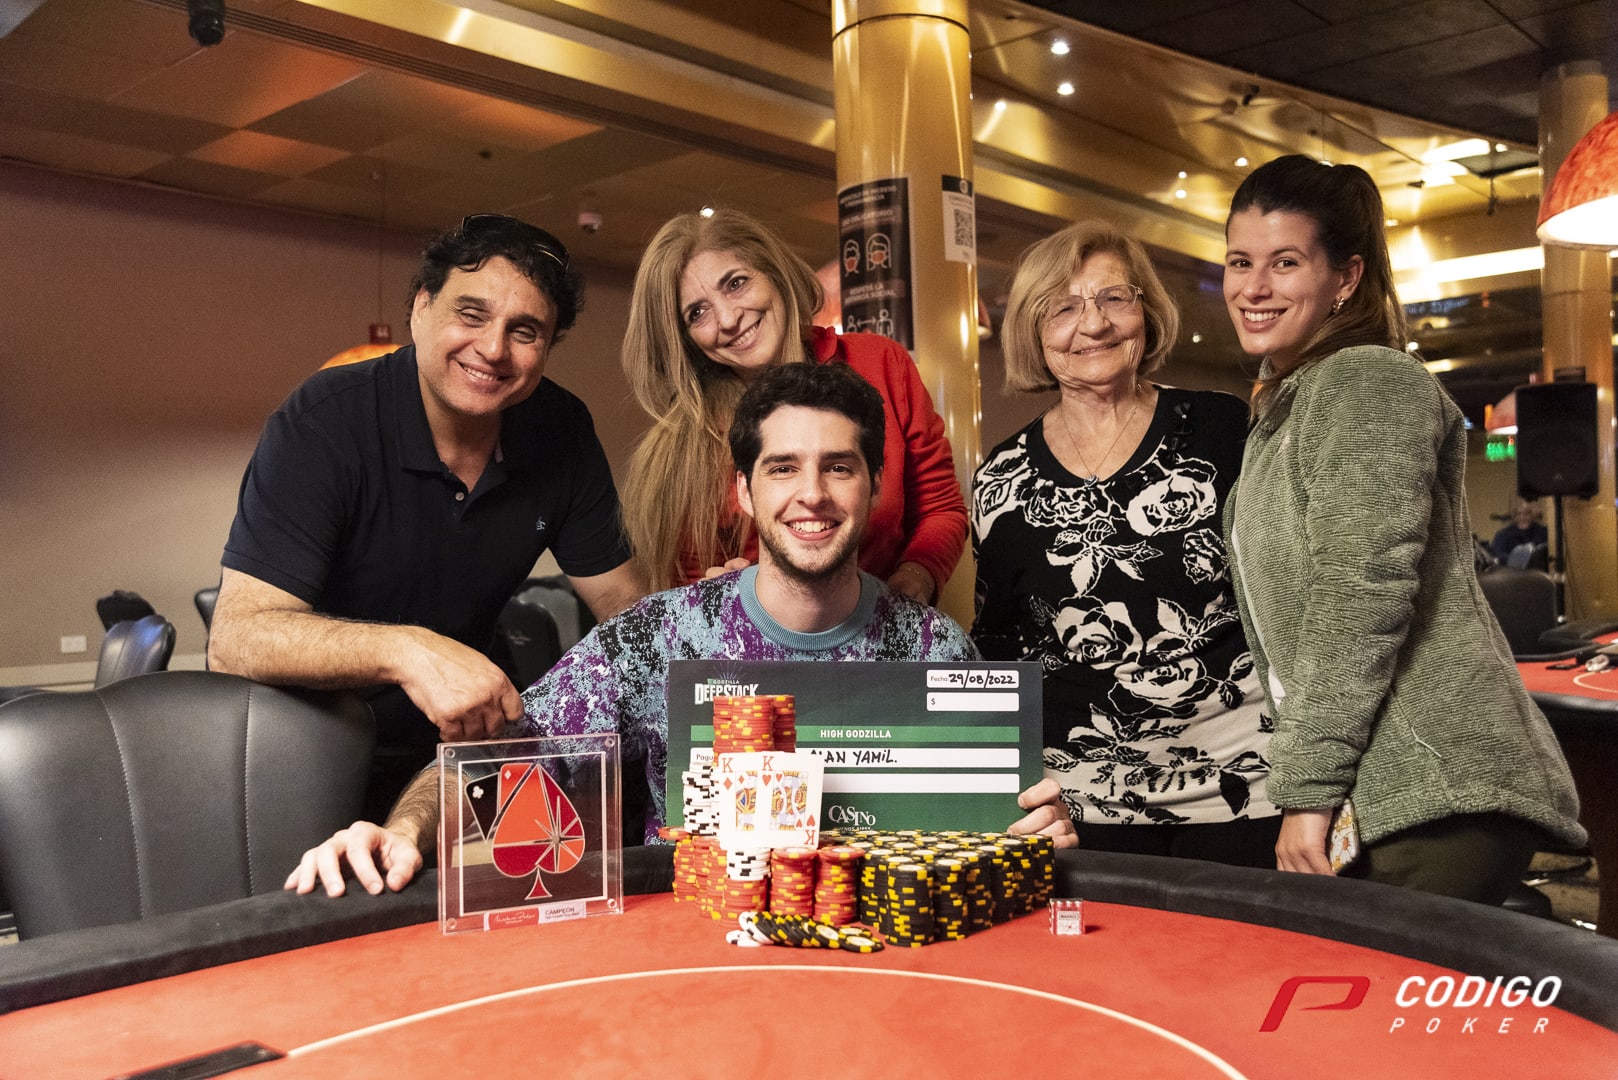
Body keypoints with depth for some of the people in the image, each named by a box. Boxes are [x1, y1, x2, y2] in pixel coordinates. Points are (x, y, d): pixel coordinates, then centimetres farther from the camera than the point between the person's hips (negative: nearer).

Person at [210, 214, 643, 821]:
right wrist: (406, 650, -42)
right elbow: (236, 638, -27)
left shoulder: (561, 430, -3)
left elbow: (629, 609, 3)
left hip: (453, 745, 5)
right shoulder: (322, 424, -18)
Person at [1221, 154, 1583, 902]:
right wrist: (1301, 783, 17)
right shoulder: (1283, 406, 18)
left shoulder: (1368, 381, -10)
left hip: (1440, 796, -9)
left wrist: (1308, 788, -18)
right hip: (1372, 801, 9)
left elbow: (1364, 597, -19)